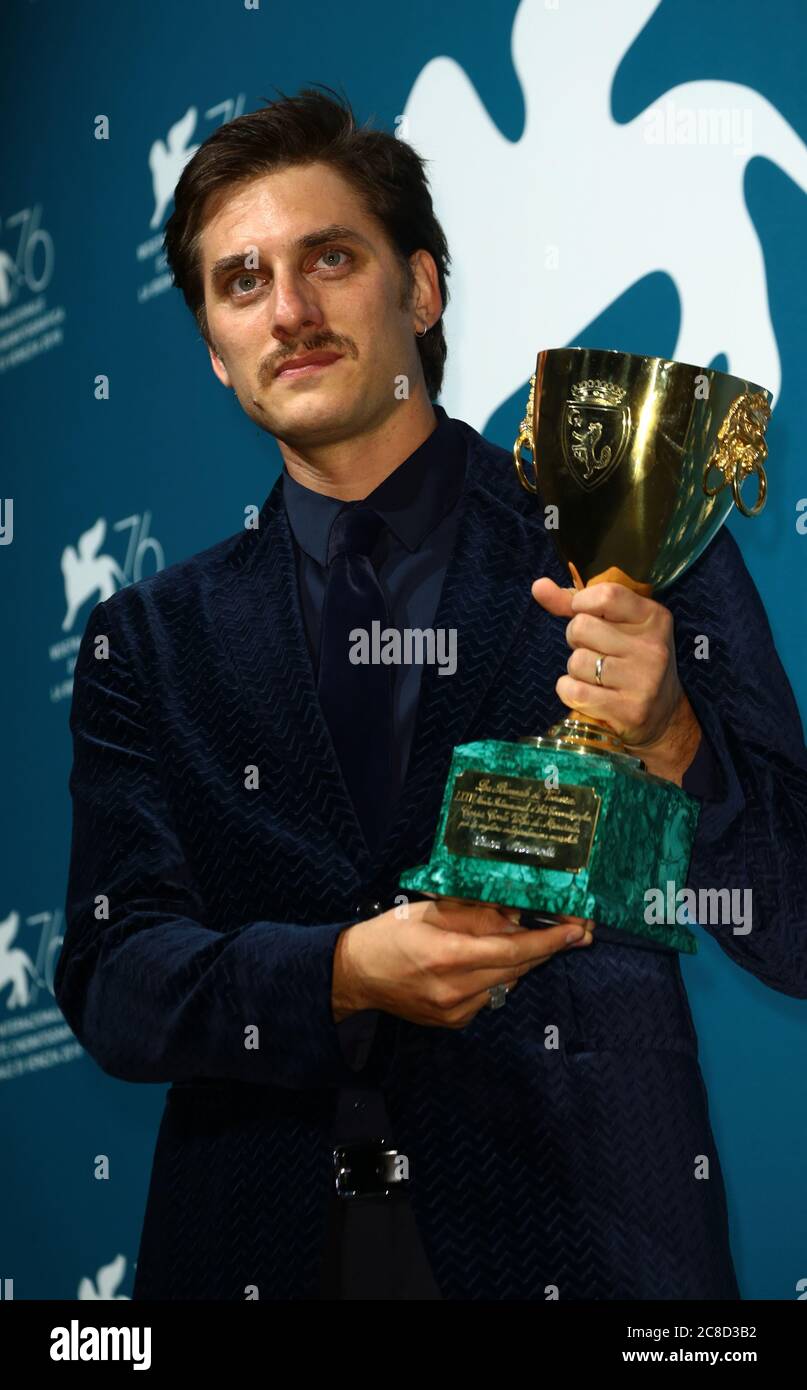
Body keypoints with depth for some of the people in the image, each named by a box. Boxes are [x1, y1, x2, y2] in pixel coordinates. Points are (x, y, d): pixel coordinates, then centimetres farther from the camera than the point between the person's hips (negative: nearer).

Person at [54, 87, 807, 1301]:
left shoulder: (631, 553, 0)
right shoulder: (151, 642, 7)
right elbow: (111, 984, -1)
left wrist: (665, 738, -20)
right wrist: (348, 974, -19)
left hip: (587, 1246, -1)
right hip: (260, 1254, 2)